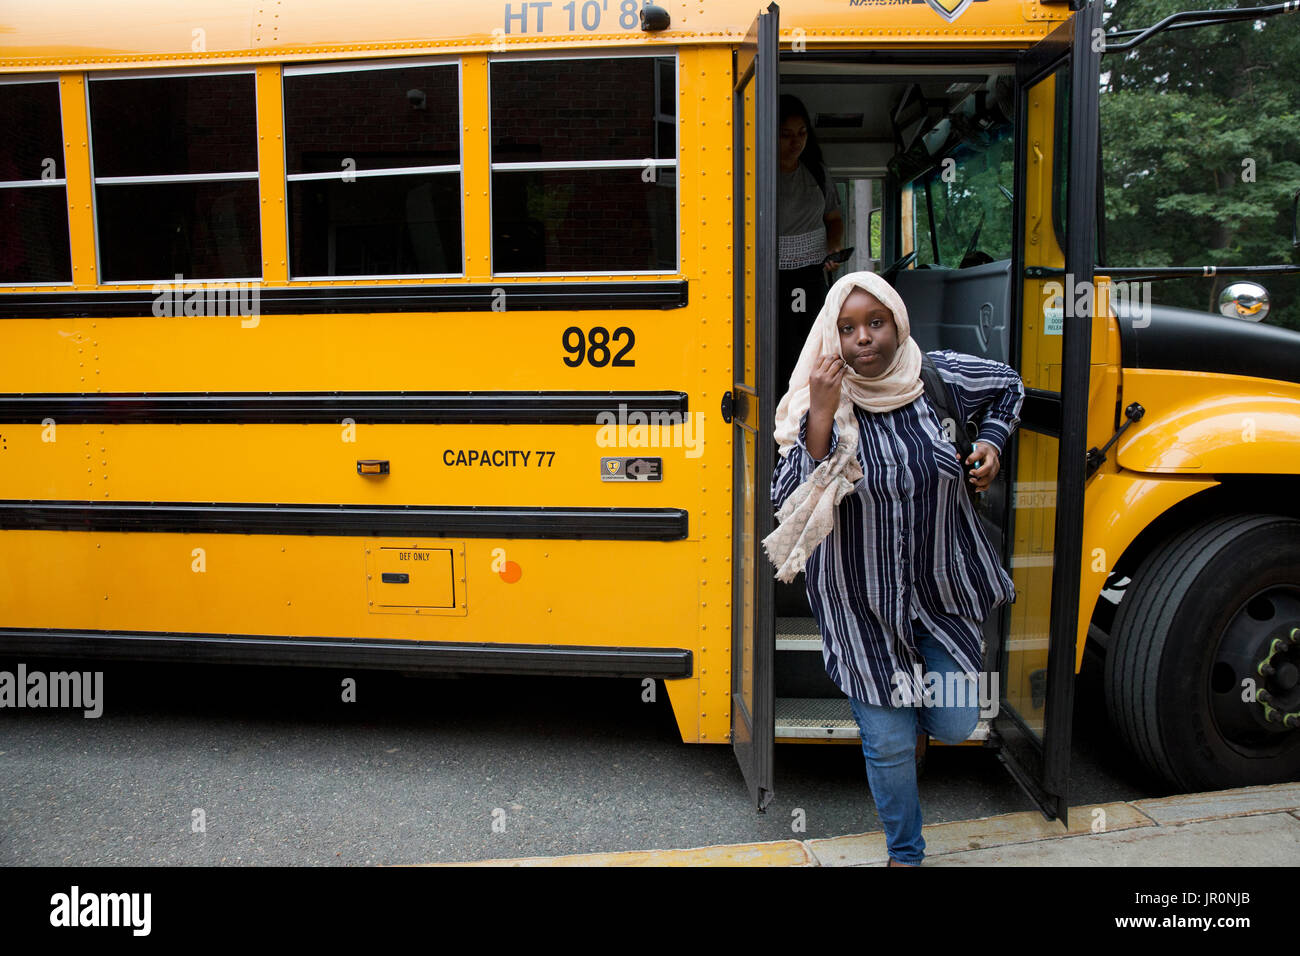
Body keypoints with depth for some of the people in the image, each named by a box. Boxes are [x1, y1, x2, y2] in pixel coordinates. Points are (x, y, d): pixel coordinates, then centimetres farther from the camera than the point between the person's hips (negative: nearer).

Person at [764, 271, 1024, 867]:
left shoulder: (941, 378, -8)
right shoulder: (819, 403, -14)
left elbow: (1009, 386, 15)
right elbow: (790, 500, -27)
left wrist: (991, 444, -1)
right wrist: (821, 414, -33)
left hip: (942, 590, 3)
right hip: (861, 603, -2)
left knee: (954, 724, 7)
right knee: (888, 741, 7)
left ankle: (914, 711, 44)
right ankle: (904, 852, 32)